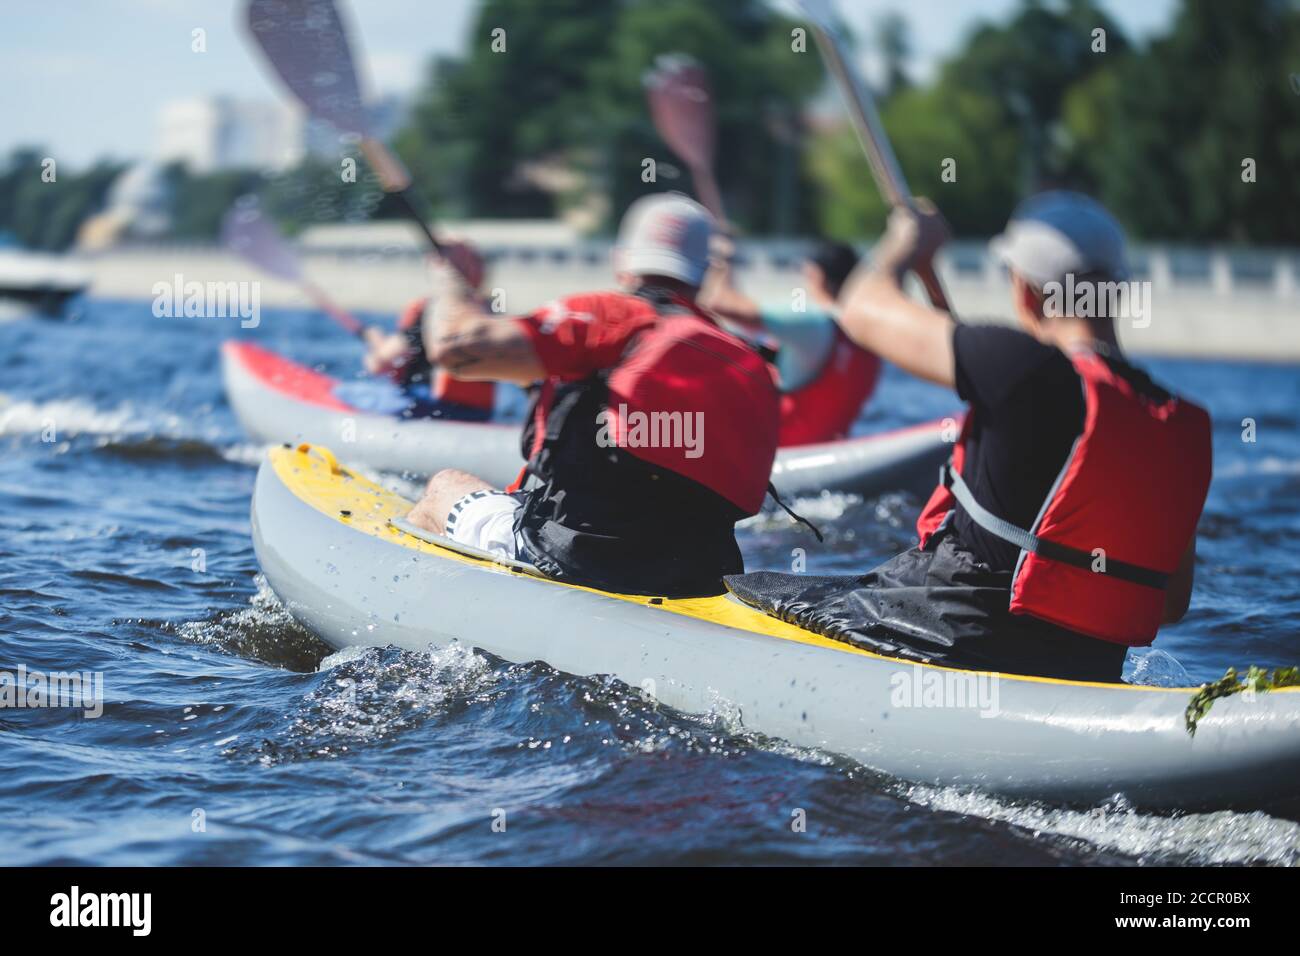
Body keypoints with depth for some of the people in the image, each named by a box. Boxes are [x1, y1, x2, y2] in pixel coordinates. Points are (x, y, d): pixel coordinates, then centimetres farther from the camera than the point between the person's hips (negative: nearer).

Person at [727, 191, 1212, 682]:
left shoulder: (1028, 369, -17)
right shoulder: (1182, 425, 1)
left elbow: (863, 310, -2)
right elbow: (1174, 601, 10)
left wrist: (904, 247, 19)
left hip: (967, 640, -7)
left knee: (735, 590, 6)